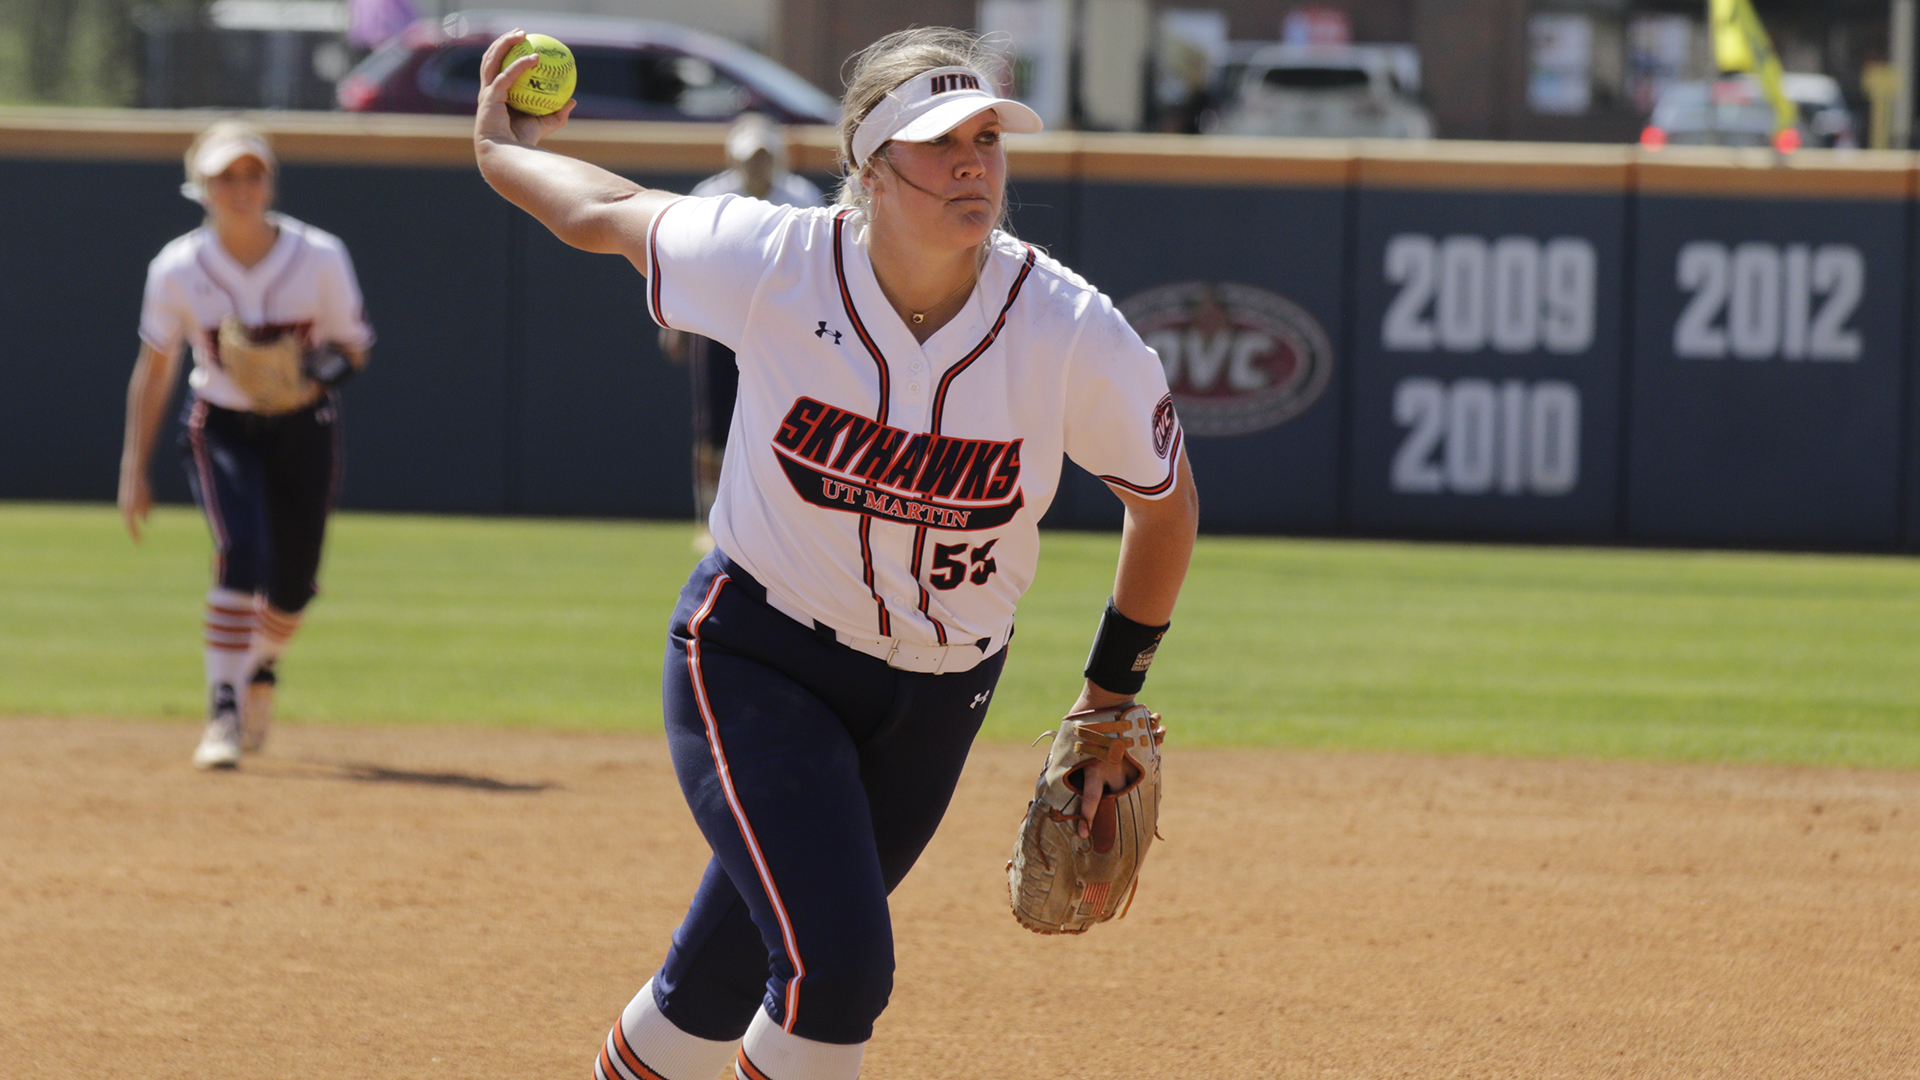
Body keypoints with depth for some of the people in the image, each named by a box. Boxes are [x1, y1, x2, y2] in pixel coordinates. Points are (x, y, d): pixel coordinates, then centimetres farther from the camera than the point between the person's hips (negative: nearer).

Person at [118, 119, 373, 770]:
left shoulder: (319, 258, -14)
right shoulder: (177, 270, -13)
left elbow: (353, 347, -2)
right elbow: (154, 371, -2)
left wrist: (321, 373, -26)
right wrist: (134, 472, -2)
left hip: (303, 428, 1)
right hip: (221, 427, -1)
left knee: (291, 588, 4)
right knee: (241, 552, -25)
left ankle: (260, 664, 39)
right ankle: (223, 711, -20)